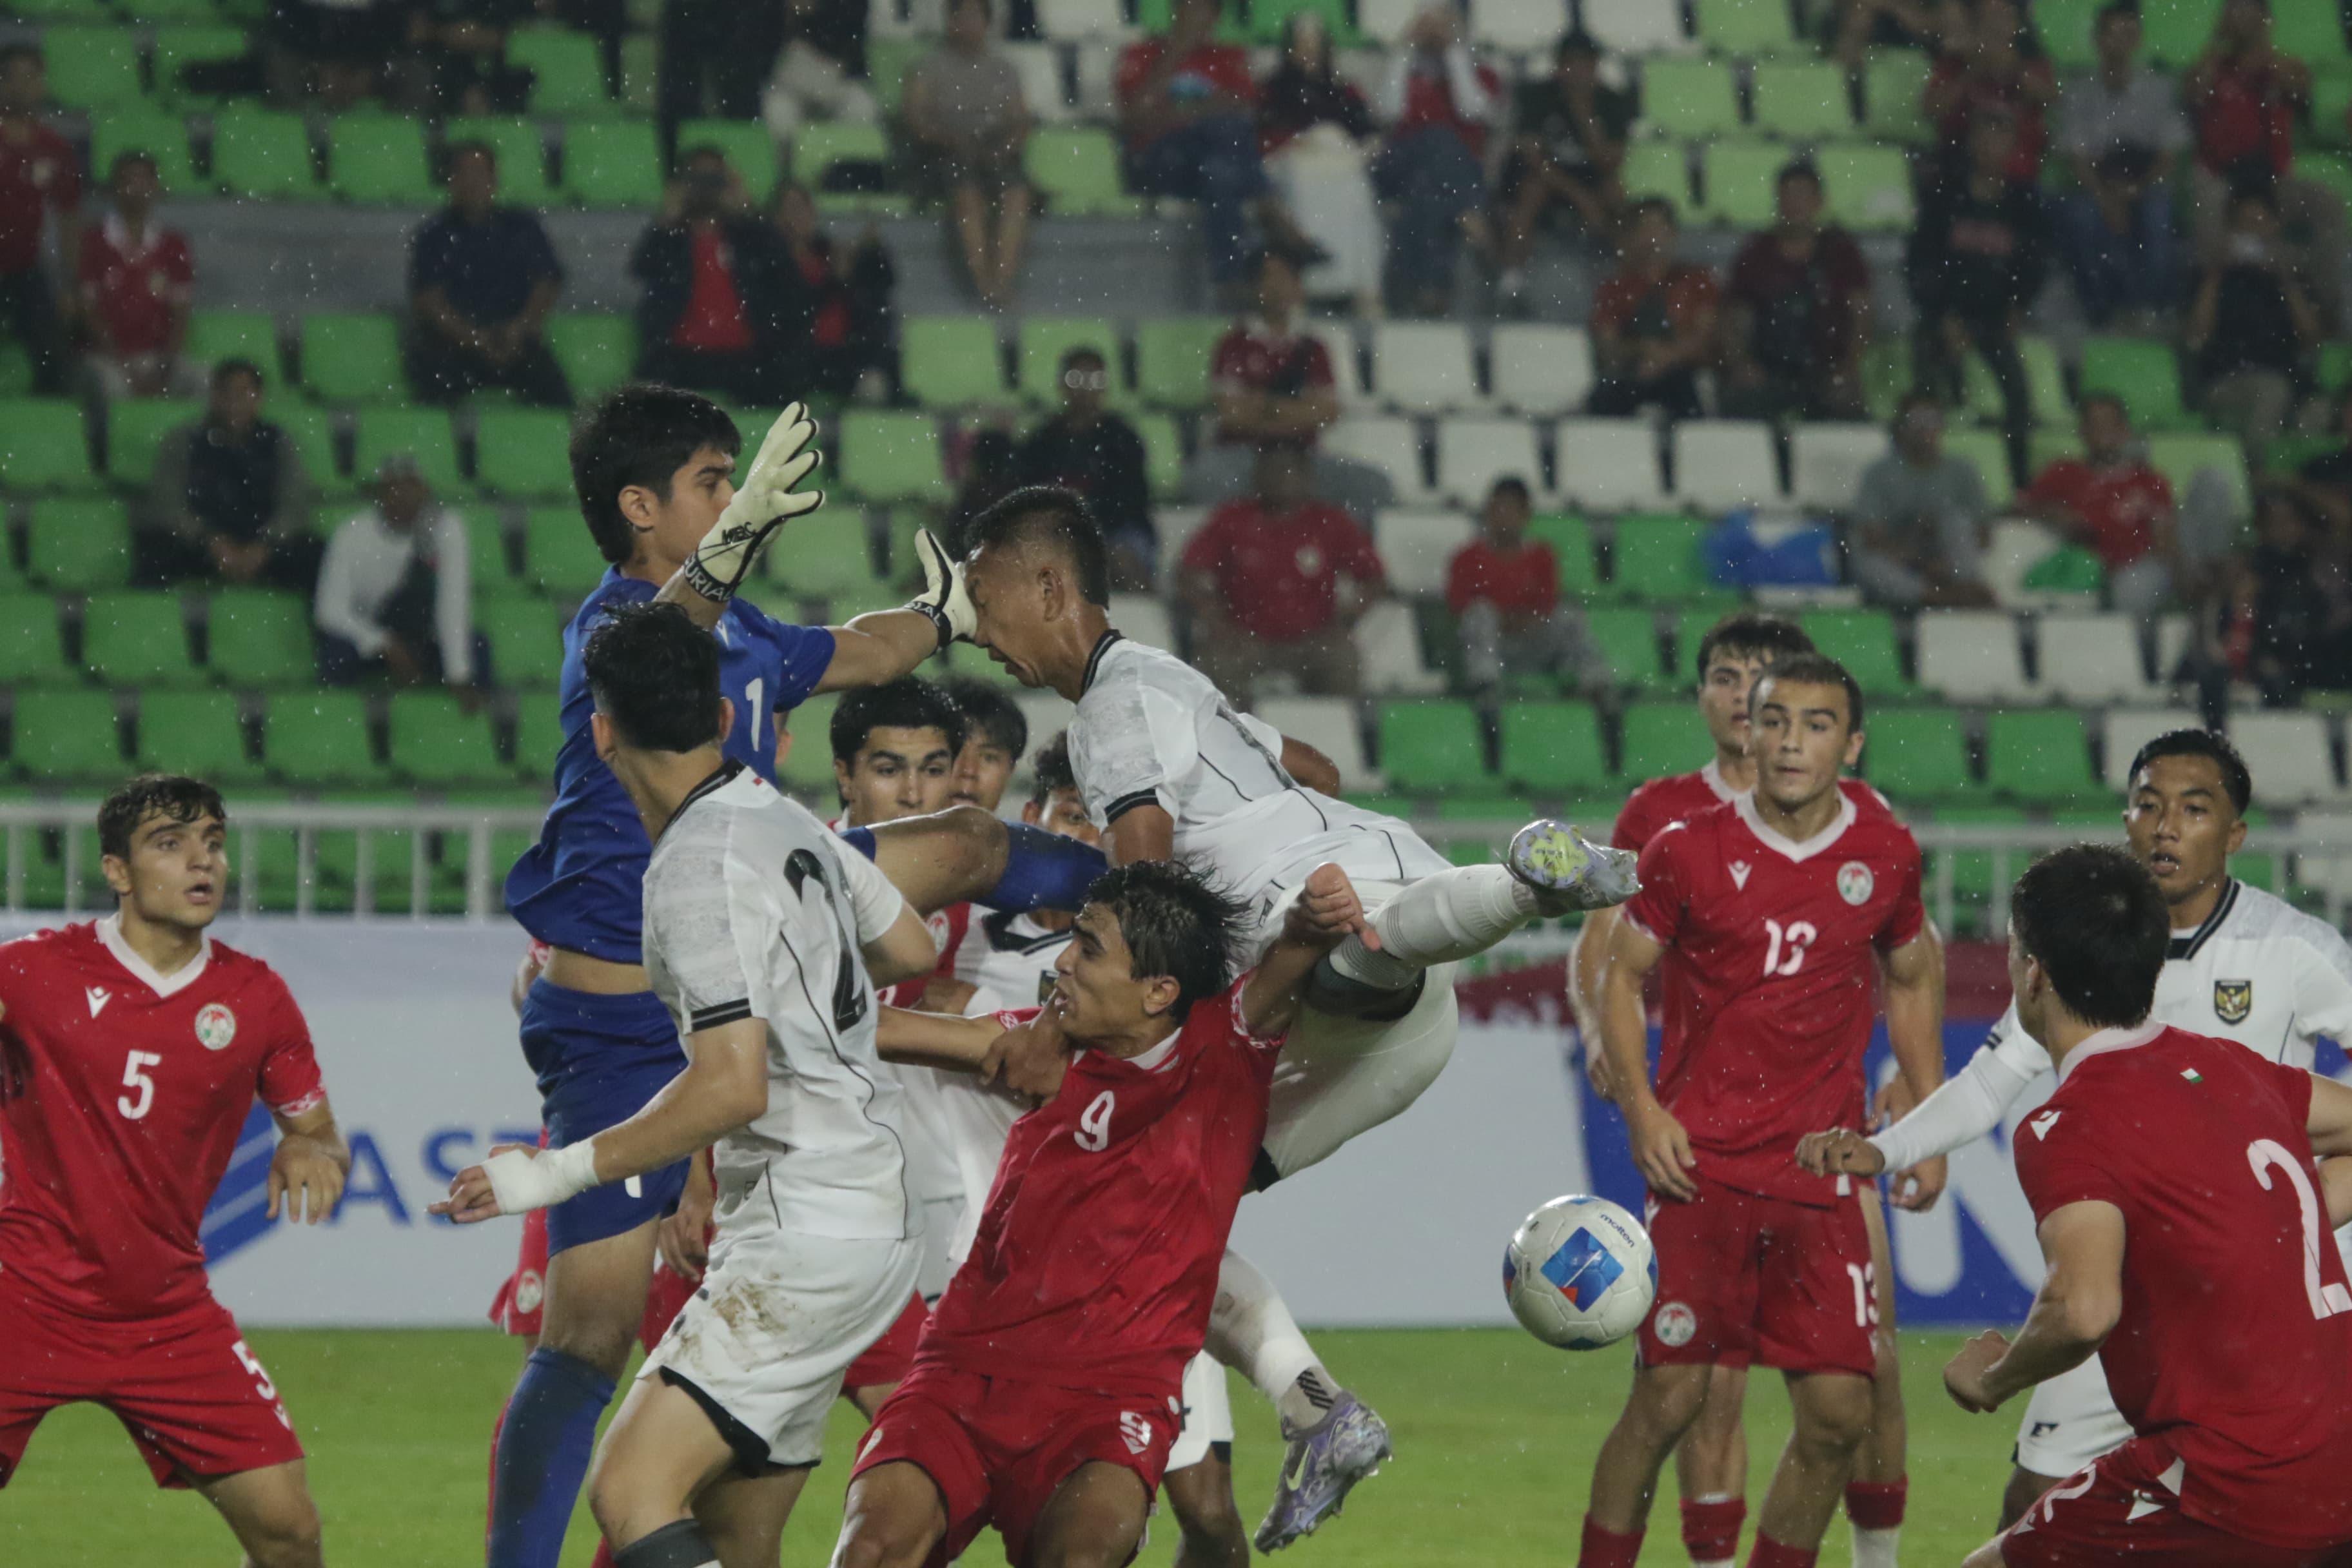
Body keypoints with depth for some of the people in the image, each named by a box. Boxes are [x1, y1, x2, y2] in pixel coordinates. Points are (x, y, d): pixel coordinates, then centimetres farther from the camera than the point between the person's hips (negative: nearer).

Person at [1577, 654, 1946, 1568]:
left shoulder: (1885, 857, 4)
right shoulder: (1688, 850, -3)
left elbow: (1911, 980, 20)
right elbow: (1620, 977, 6)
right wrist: (1641, 1109, -7)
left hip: (1822, 1172, 3)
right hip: (1700, 1164, -3)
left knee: (1839, 1414, -2)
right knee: (1670, 1398, -8)